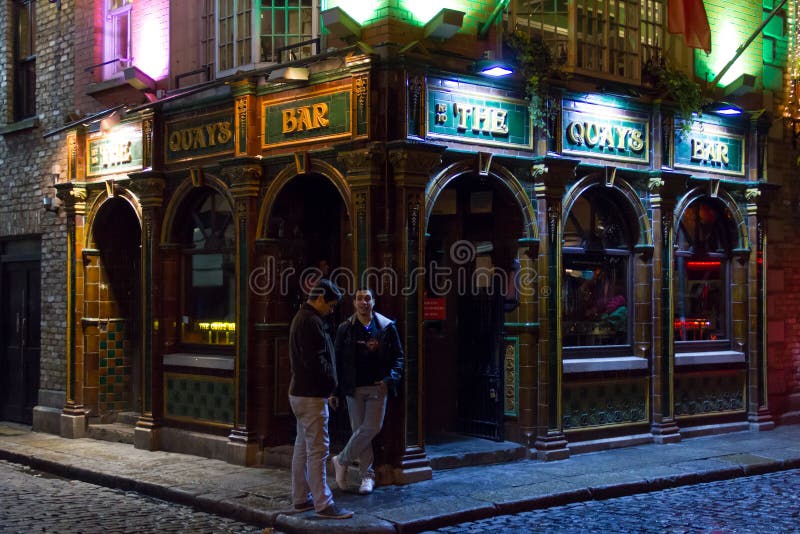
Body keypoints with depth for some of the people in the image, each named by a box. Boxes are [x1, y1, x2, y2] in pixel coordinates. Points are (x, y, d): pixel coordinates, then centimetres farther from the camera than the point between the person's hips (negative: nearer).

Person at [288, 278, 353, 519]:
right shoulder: (311, 322, -18)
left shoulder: (302, 318, 16)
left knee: (303, 447, 14)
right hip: (312, 395, -11)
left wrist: (327, 389, 15)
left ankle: (301, 499, 21)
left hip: (301, 392, 11)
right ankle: (323, 504, -6)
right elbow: (315, 361, -24)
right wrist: (331, 384, -9)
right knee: (318, 449, -8)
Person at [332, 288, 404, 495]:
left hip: (378, 387, 0)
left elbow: (398, 356, 4)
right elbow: (338, 359, 3)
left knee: (372, 428, -9)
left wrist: (390, 378, -10)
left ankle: (342, 460, 9)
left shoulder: (386, 327, 2)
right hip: (354, 388, 0)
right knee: (360, 429, 4)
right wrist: (337, 388, -3)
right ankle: (367, 475, 15)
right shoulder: (345, 328, 2)